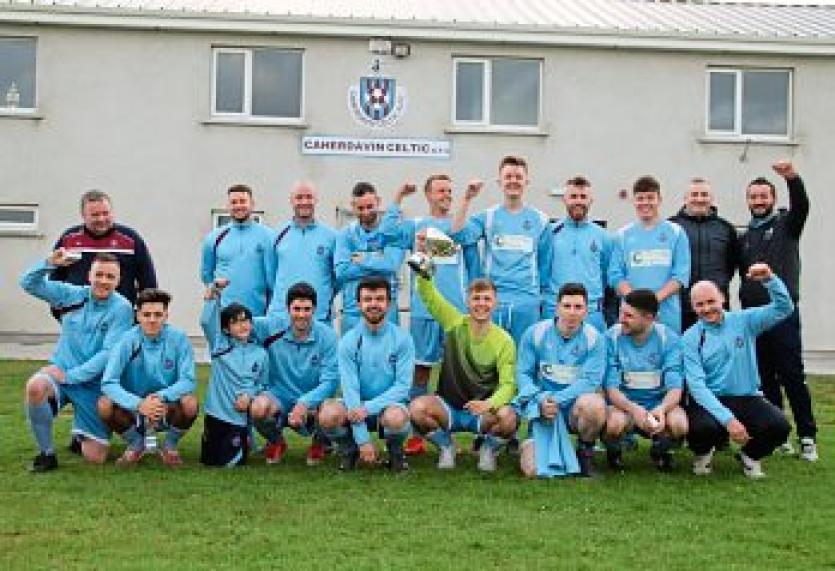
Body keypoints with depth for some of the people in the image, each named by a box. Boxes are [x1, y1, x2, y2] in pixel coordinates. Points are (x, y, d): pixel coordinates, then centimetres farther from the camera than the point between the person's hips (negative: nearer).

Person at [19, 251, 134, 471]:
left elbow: (109, 353, -17)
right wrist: (50, 263, -15)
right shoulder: (72, 295, 0)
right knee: (36, 386, -35)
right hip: (60, 372, 2)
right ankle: (46, 453, -15)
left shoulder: (122, 309, -11)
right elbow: (29, 284, 3)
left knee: (95, 457, -4)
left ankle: (82, 435, 35)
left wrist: (70, 375, -20)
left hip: (94, 384, -2)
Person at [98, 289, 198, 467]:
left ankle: (170, 445, 3)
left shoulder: (178, 338, -13)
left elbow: (188, 380, -16)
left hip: (168, 410, 0)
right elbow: (108, 383, -22)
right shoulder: (128, 340, -14)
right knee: (105, 405, -27)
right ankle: (135, 443, 5)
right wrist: (139, 404, -38)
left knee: (190, 403, -31)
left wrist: (161, 397, -35)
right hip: (134, 409, 1)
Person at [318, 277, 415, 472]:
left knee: (395, 417, -37)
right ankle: (350, 451, 3)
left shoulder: (402, 339, -7)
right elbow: (350, 388, -12)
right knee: (328, 415, -30)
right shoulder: (348, 341, -7)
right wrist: (363, 440, -20)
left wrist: (369, 408, -26)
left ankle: (396, 453, -1)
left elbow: (403, 386, -11)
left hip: (390, 404, -1)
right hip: (356, 405, 1)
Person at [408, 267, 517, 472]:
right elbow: (429, 295, -9)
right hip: (448, 407, 1)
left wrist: (489, 404, -33)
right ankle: (446, 447, 2)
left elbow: (508, 384, -13)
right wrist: (423, 273, -30)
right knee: (417, 408, -30)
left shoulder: (504, 341, -6)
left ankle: (488, 449, 4)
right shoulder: (455, 324, -1)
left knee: (508, 417, -34)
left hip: (482, 411, -1)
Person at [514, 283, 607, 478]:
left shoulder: (594, 338, -4)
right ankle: (532, 445, 22)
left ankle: (585, 451, -6)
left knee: (594, 403, -37)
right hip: (541, 410, 1)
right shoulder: (535, 334, 0)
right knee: (533, 470, -17)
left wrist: (557, 400, -23)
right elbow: (523, 374, 0)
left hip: (575, 406, 0)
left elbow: (590, 381, -12)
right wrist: (541, 401, -18)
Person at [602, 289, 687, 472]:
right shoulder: (612, 337, -9)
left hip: (659, 404, 1)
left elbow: (675, 388, -12)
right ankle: (613, 450, 3)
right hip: (623, 404, -1)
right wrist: (633, 409, -32)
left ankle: (660, 449, 7)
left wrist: (661, 410, -35)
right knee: (615, 422, -35)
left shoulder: (669, 339, -7)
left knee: (680, 423, -30)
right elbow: (611, 387, -11)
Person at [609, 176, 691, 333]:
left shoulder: (675, 233, 6)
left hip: (667, 315, -1)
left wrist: (656, 298, -14)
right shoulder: (623, 235, 10)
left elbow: (681, 275, -1)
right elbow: (615, 275, 4)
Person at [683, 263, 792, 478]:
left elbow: (784, 308, -2)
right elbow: (697, 385, -12)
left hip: (747, 398, 2)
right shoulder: (690, 338, -3)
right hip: (709, 401, -2)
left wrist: (770, 280, -21)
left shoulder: (743, 321, 5)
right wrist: (728, 419, -24)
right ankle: (703, 453, 5)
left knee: (779, 426, -26)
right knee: (704, 428, -35)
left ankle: (751, 454, 10)